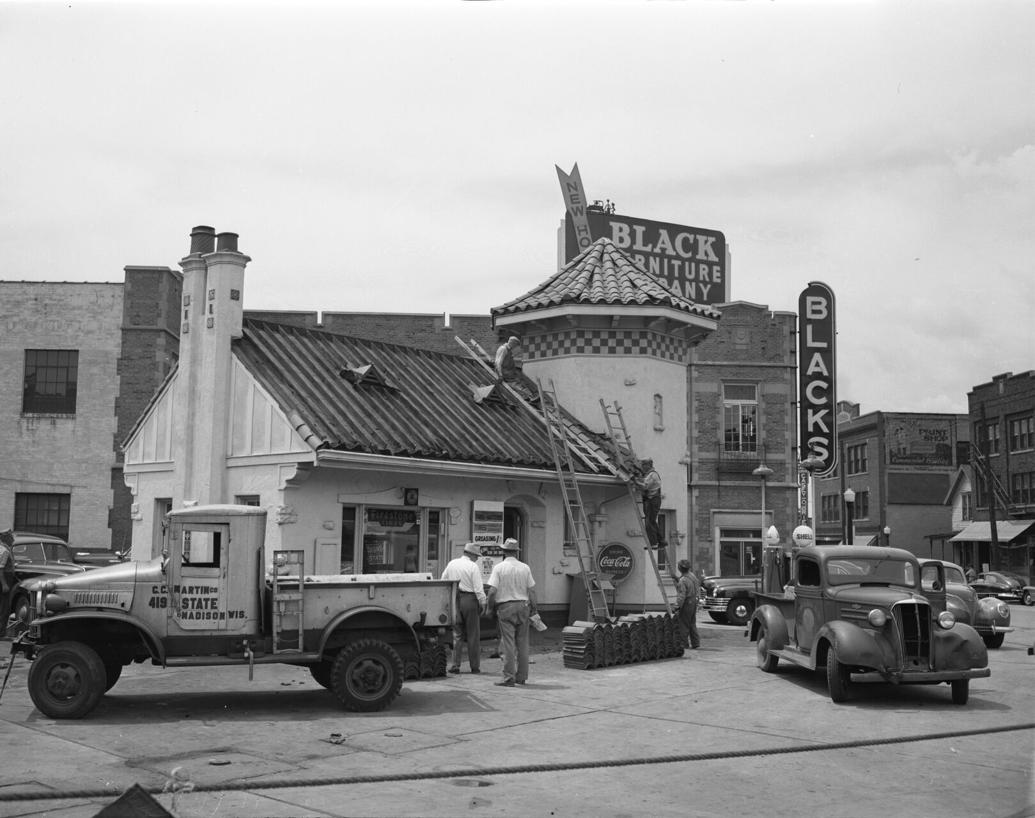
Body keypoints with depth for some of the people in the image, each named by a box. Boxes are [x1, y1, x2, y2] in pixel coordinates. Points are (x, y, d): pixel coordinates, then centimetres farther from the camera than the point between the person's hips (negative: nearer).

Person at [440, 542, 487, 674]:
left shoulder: (451, 564, 7)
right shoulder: (473, 567, -9)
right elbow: (478, 588, -12)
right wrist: (483, 603, -3)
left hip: (455, 599, 4)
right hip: (470, 599, -4)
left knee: (457, 633, 9)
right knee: (473, 635, 5)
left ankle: (456, 665, 4)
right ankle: (475, 666, 9)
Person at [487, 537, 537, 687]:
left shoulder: (499, 567, -5)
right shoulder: (525, 568, 4)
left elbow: (492, 591, -10)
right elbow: (531, 590, 4)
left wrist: (490, 608, 2)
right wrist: (534, 607, 14)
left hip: (505, 607, -3)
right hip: (523, 606, 3)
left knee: (508, 644, -2)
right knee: (522, 643, 10)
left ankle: (509, 678, -2)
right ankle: (521, 677, 16)